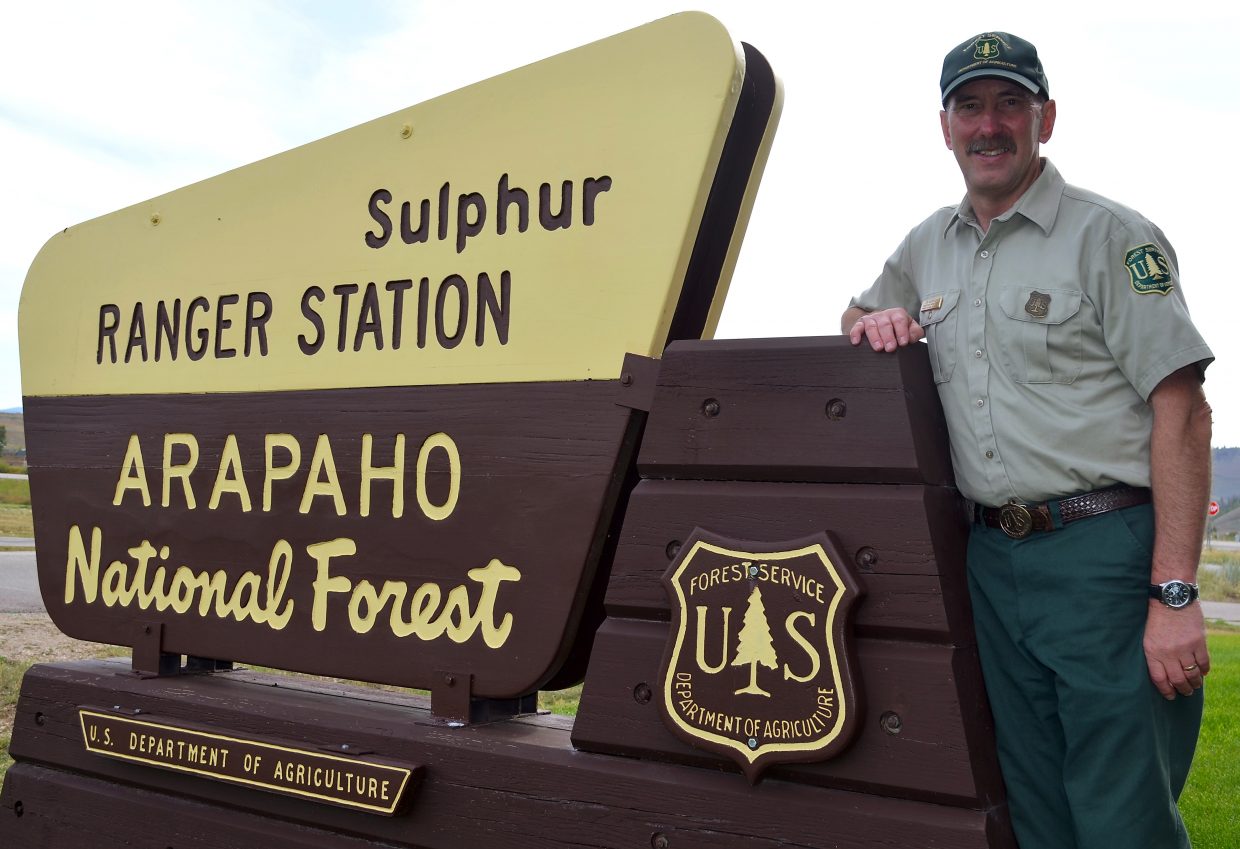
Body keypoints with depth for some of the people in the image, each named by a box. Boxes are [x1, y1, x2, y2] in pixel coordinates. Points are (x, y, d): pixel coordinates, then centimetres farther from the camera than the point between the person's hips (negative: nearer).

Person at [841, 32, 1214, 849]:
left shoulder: (1111, 236, -4)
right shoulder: (930, 246, 14)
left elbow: (1182, 414, -10)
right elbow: (857, 313, 33)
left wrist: (1175, 595, -18)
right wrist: (877, 320, 6)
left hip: (1105, 550, -5)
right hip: (993, 558, 6)